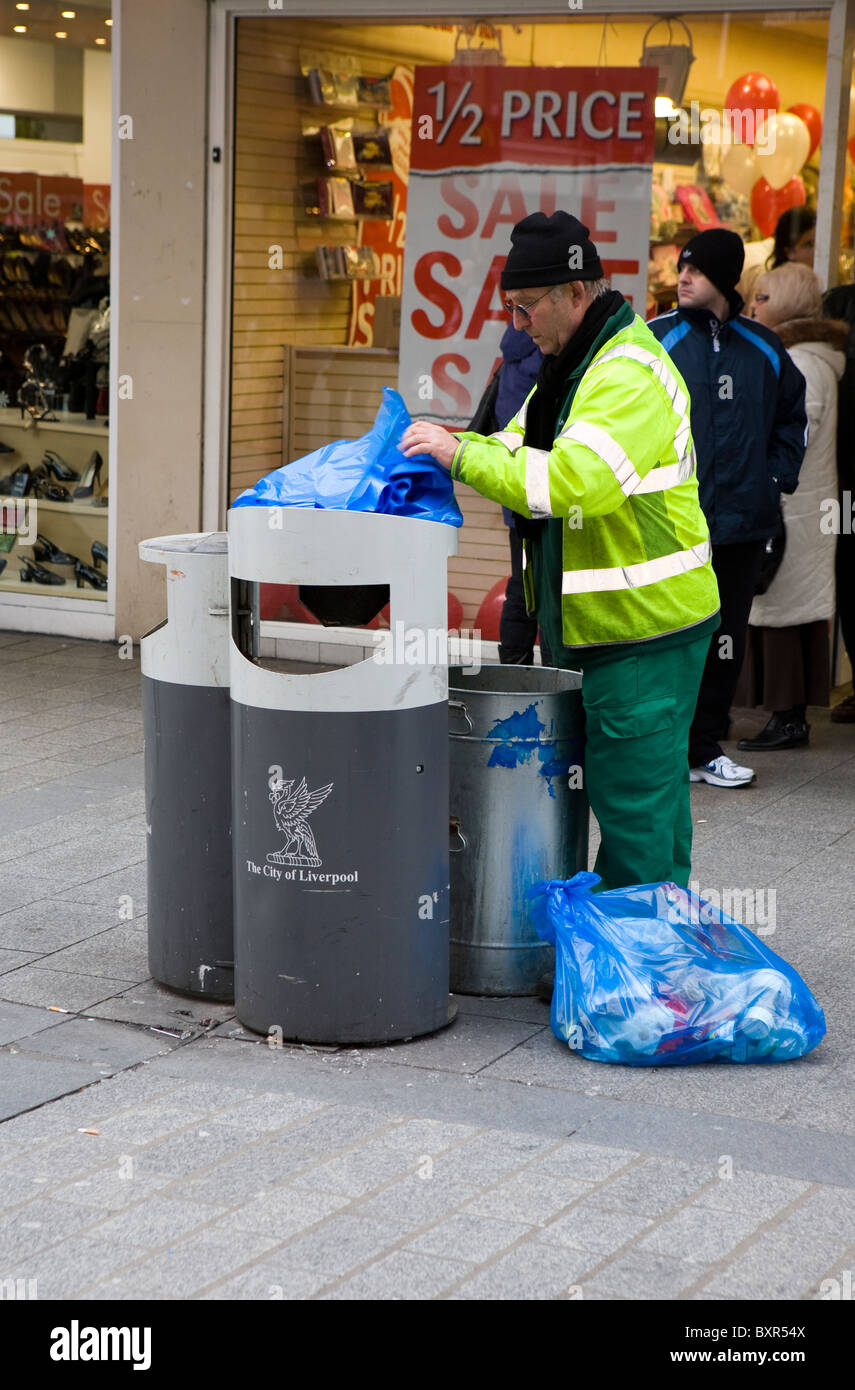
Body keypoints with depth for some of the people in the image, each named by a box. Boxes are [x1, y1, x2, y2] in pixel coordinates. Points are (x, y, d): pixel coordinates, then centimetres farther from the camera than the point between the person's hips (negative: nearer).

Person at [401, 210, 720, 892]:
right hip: (598, 622, 10)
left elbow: (572, 482, -31)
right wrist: (455, 445, 0)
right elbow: (521, 451, 20)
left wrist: (462, 454, -25)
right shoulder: (573, 364, 14)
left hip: (645, 628, -10)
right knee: (651, 784, 17)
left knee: (631, 791, -6)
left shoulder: (631, 375, -20)